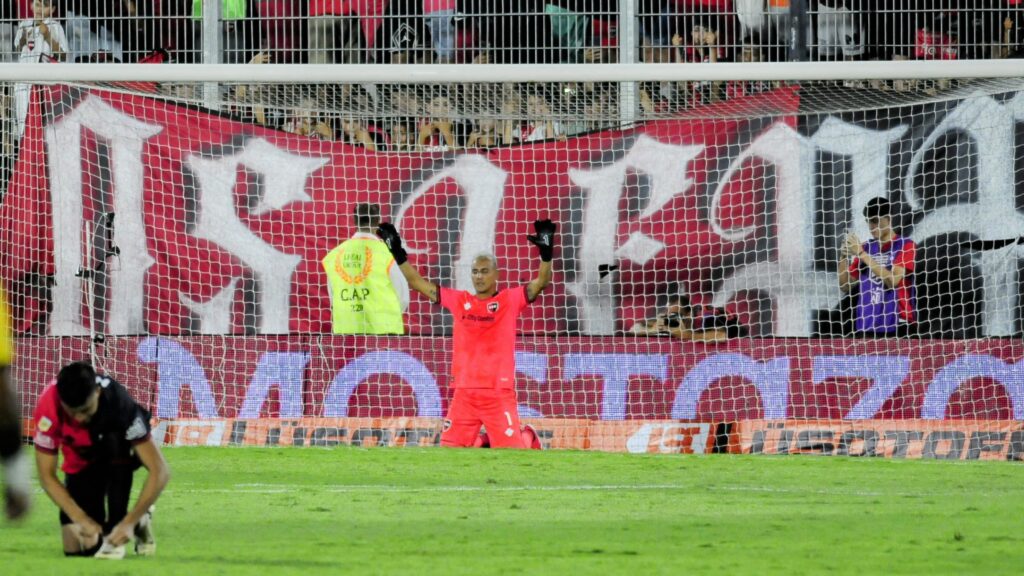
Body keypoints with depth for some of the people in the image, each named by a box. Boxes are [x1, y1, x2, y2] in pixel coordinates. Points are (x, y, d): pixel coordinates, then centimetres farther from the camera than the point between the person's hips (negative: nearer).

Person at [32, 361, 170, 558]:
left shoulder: (118, 403, -37)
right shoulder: (49, 407, -33)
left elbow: (160, 471, -38)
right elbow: (47, 476, -24)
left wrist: (129, 522, -44)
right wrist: (82, 520, -32)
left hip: (120, 458, -2)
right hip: (82, 464, 2)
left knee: (114, 441, -38)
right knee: (76, 549, -10)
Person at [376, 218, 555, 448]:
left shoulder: (510, 300, 1)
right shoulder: (459, 301, 10)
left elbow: (541, 282, -10)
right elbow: (417, 283, 12)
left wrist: (546, 252, -26)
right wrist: (398, 253, 5)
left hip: (499, 394, -4)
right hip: (464, 394, 4)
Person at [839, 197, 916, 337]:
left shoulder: (905, 245, -1)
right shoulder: (866, 247, 14)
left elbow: (893, 280, -14)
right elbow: (845, 287, 15)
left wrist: (862, 254, -14)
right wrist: (844, 257, -3)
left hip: (896, 326, -5)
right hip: (866, 327, 5)